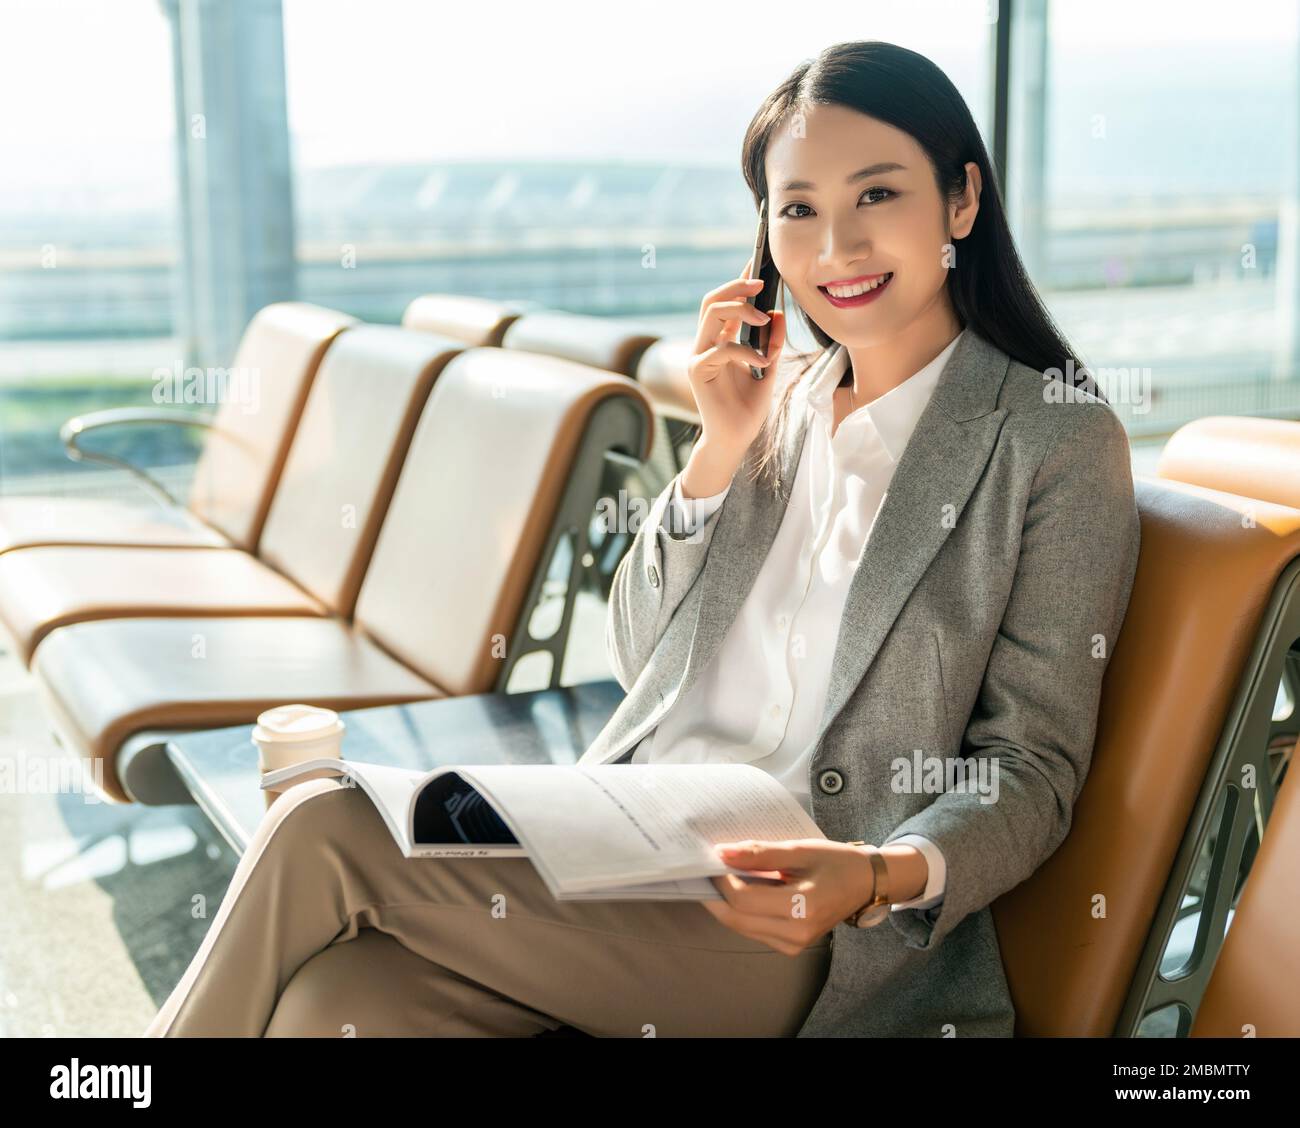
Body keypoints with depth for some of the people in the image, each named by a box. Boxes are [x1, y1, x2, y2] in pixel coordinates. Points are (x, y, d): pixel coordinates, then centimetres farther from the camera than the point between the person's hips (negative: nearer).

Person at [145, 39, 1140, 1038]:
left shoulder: (1060, 438, -3)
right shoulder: (781, 401, 15)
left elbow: (1033, 767, -4)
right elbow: (643, 659, 13)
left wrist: (884, 877, -23)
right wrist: (721, 452, 0)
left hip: (783, 925, -5)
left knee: (324, 832, -19)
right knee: (326, 1005, -23)